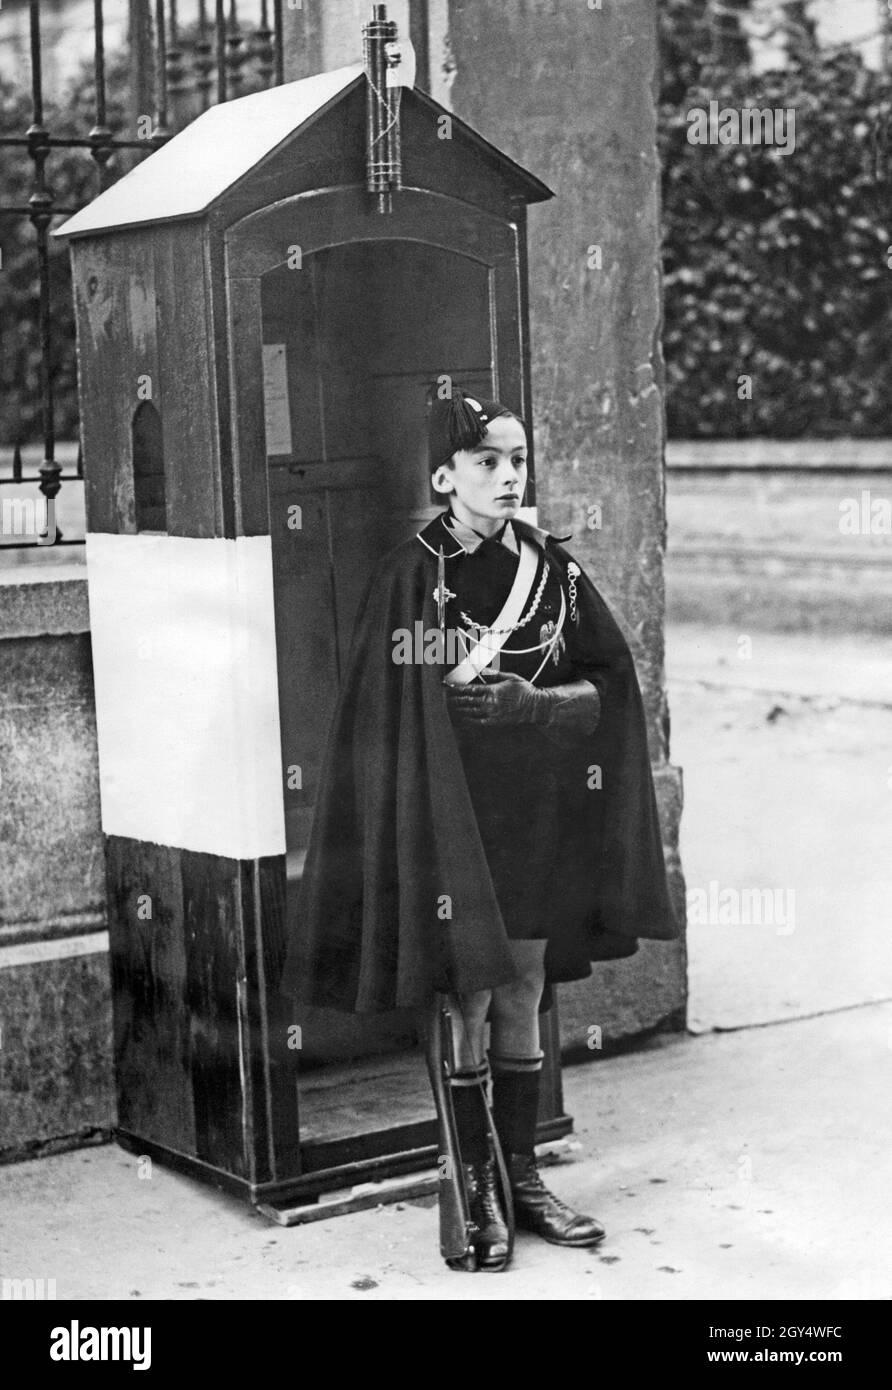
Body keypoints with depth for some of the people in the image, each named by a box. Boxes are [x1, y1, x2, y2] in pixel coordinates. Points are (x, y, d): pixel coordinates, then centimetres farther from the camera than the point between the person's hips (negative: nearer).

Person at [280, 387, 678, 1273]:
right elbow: (392, 713, -6)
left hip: (538, 809, 4)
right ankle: (478, 1193, 13)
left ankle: (522, 1175, 23)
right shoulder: (411, 576, -7)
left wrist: (533, 699, -9)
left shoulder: (551, 567, 4)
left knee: (524, 994, 11)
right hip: (453, 809, -4)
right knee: (469, 1000, 1)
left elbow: (610, 683, 6)